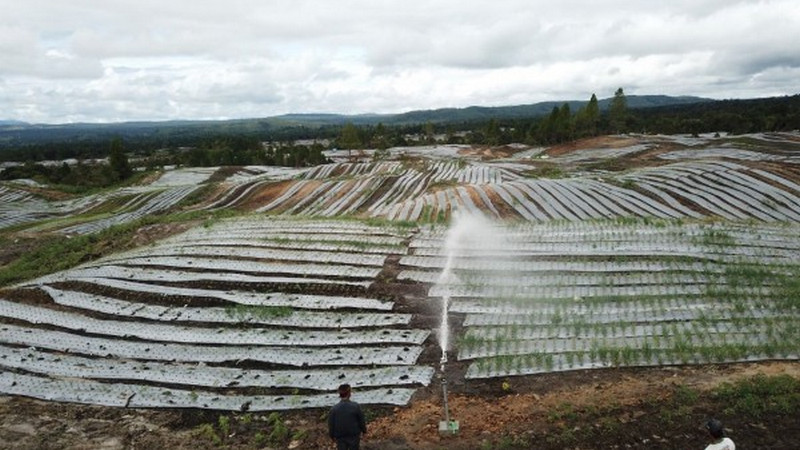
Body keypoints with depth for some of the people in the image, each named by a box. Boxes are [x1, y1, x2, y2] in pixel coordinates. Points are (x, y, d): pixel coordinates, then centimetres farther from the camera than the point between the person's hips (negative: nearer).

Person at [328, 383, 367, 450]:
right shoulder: (355, 406, -18)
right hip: (354, 437, -1)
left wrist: (332, 436, 10)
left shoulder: (334, 409, -15)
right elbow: (361, 420, -7)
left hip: (340, 438, 1)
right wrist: (364, 430, 11)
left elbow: (331, 424, -6)